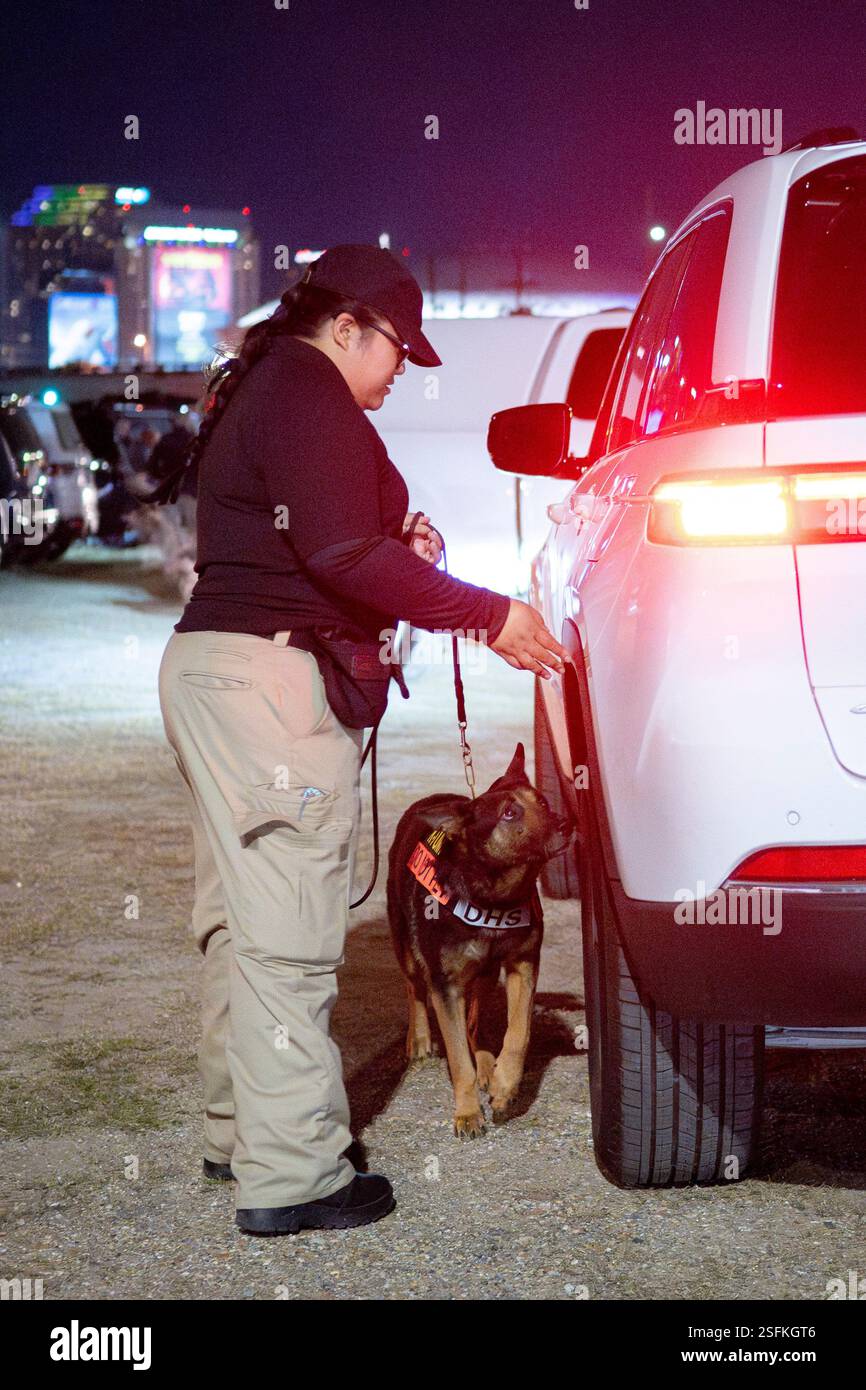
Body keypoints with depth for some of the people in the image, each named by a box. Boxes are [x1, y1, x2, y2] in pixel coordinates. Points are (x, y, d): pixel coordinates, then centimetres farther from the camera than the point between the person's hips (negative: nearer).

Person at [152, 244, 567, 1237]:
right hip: (270, 680, -11)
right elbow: (340, 556, -22)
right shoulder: (313, 400, -12)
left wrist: (396, 543, 9)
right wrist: (487, 616, -20)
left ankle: (238, 1132, 26)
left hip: (209, 663, 11)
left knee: (242, 921, 16)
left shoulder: (257, 391, 21)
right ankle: (291, 1176, -8)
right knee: (288, 932, -10)